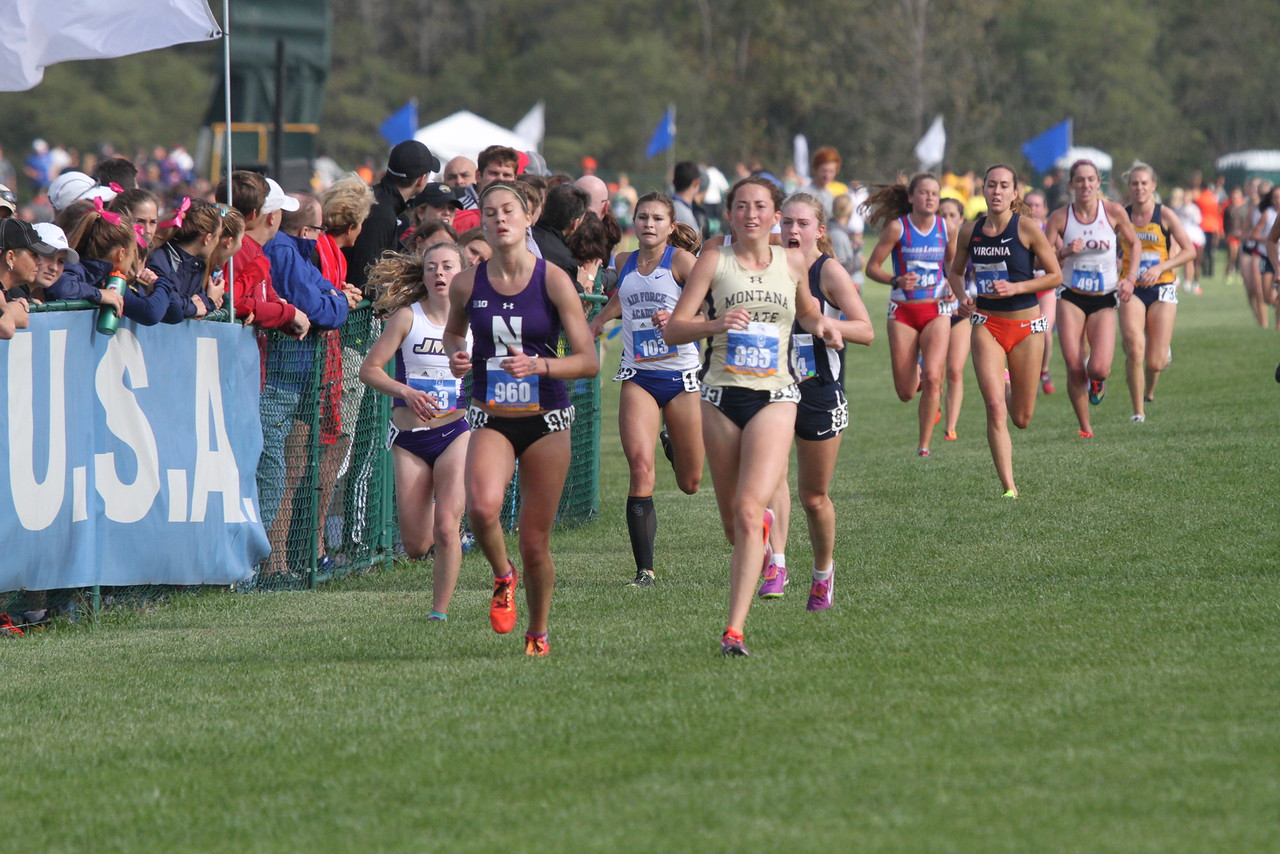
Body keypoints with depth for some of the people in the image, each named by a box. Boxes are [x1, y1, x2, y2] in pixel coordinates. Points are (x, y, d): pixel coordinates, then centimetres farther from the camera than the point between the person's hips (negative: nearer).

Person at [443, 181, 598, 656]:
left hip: (545, 420, -1)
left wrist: (538, 366, -23)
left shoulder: (553, 281, -7)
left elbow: (588, 361, -7)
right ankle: (502, 576, 3)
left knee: (535, 543, 3)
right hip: (490, 419, 1)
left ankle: (538, 632, 27)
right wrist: (455, 356, -1)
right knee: (482, 506, -29)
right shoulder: (467, 284, -1)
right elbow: (453, 331, 22)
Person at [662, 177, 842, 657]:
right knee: (733, 522, 10)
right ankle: (762, 531, 50)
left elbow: (807, 313, 27)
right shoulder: (714, 260, 0)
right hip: (721, 395, 1)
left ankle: (735, 629, -20)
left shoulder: (793, 263, 7)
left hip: (775, 397, -1)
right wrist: (715, 324, -20)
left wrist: (821, 326, 5)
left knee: (749, 509, -18)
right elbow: (672, 330, -2)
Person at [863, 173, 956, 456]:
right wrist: (897, 281, -21)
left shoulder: (946, 228, 2)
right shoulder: (897, 227, -7)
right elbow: (872, 267, -3)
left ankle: (924, 445, -8)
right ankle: (917, 374, 40)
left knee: (933, 377, -20)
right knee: (905, 393, 1)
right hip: (903, 311, -1)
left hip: (936, 310, 1)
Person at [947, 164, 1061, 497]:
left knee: (1022, 419, 8)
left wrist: (1015, 288, -17)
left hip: (1026, 325, -1)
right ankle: (1009, 487, -13)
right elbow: (955, 271, 17)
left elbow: (1055, 275, -4)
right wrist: (961, 297, -4)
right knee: (995, 408, -15)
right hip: (987, 324, 1)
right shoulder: (970, 231, 1)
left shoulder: (1027, 228, -9)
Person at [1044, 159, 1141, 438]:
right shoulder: (1060, 217, -6)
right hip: (1071, 298, 0)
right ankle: (1085, 427, 8)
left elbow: (1134, 243, 10)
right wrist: (1065, 252, -25)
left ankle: (1097, 381, 24)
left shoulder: (1114, 212, -6)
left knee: (1098, 369, -16)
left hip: (1104, 300, 0)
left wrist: (1130, 279, -2)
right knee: (1074, 368, -11)